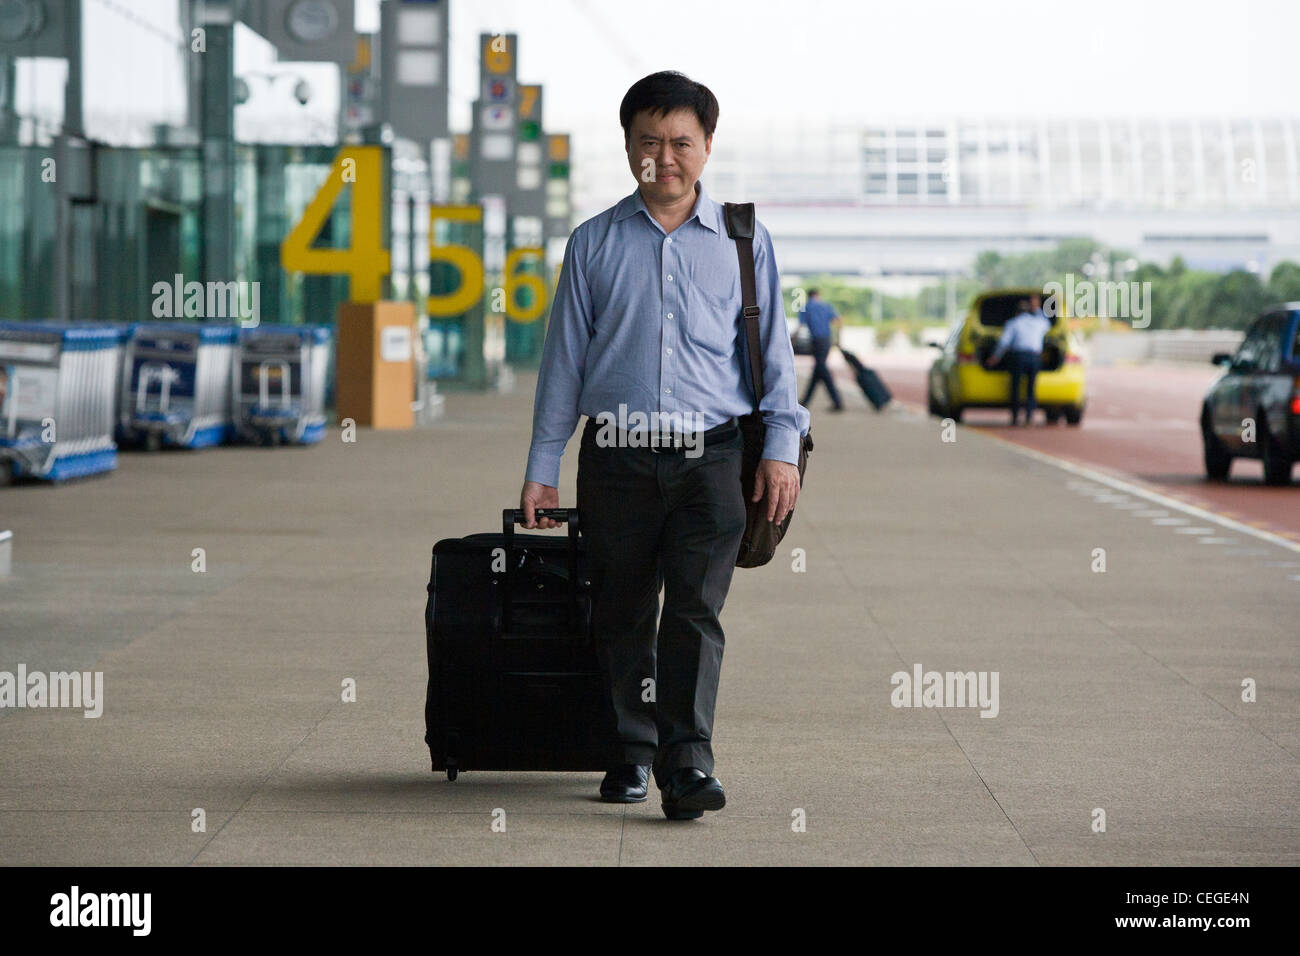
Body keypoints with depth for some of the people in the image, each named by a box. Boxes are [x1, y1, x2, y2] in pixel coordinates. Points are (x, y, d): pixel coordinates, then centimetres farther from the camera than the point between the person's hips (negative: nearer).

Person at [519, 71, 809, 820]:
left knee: (695, 610, -12)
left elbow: (772, 345, 11)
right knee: (621, 613, 7)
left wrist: (782, 446, 0)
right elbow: (564, 359, 12)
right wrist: (542, 469, 9)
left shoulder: (742, 241, 9)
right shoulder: (594, 244, 10)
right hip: (616, 460, 2)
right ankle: (633, 753, 19)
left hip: (709, 456, -1)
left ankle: (688, 760, -17)